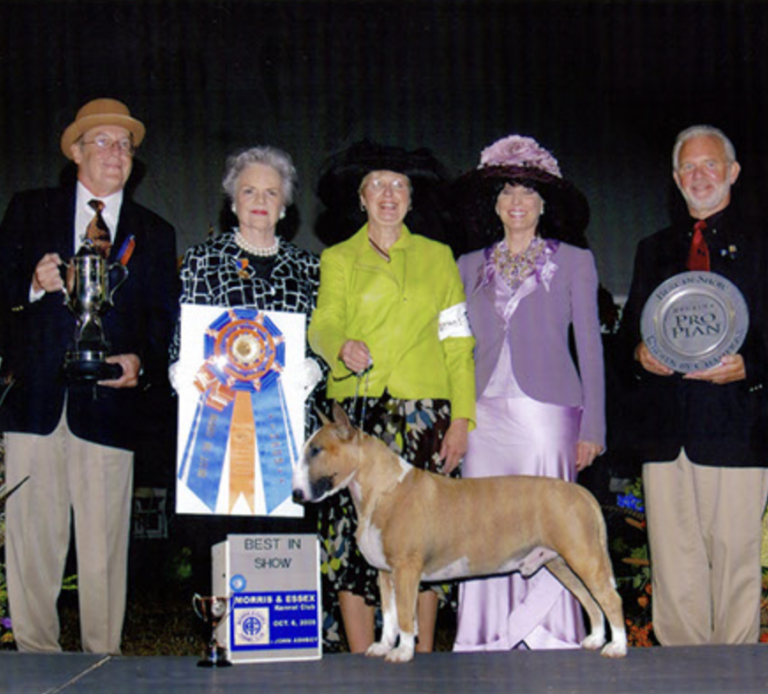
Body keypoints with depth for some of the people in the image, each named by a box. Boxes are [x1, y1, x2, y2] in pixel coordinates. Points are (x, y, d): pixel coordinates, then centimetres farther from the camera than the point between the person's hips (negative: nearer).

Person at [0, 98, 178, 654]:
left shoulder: (154, 233, 15)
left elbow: (164, 321, 10)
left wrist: (141, 362, -10)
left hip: (109, 401, 0)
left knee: (104, 541, 0)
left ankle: (103, 658, 10)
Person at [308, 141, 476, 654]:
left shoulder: (437, 257, 15)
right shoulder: (338, 259, 13)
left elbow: (458, 343, 9)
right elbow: (323, 323, -1)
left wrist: (461, 419, -1)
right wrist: (341, 346, -26)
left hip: (424, 413, 1)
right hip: (357, 411, 0)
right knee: (355, 531, -7)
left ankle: (423, 660, 6)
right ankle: (363, 662, -1)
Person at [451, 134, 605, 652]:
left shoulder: (573, 261, 8)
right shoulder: (472, 266, 15)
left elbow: (589, 345, 6)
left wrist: (592, 427, -1)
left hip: (547, 411, -2)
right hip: (487, 412, 3)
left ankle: (549, 643, 3)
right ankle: (486, 644, 7)